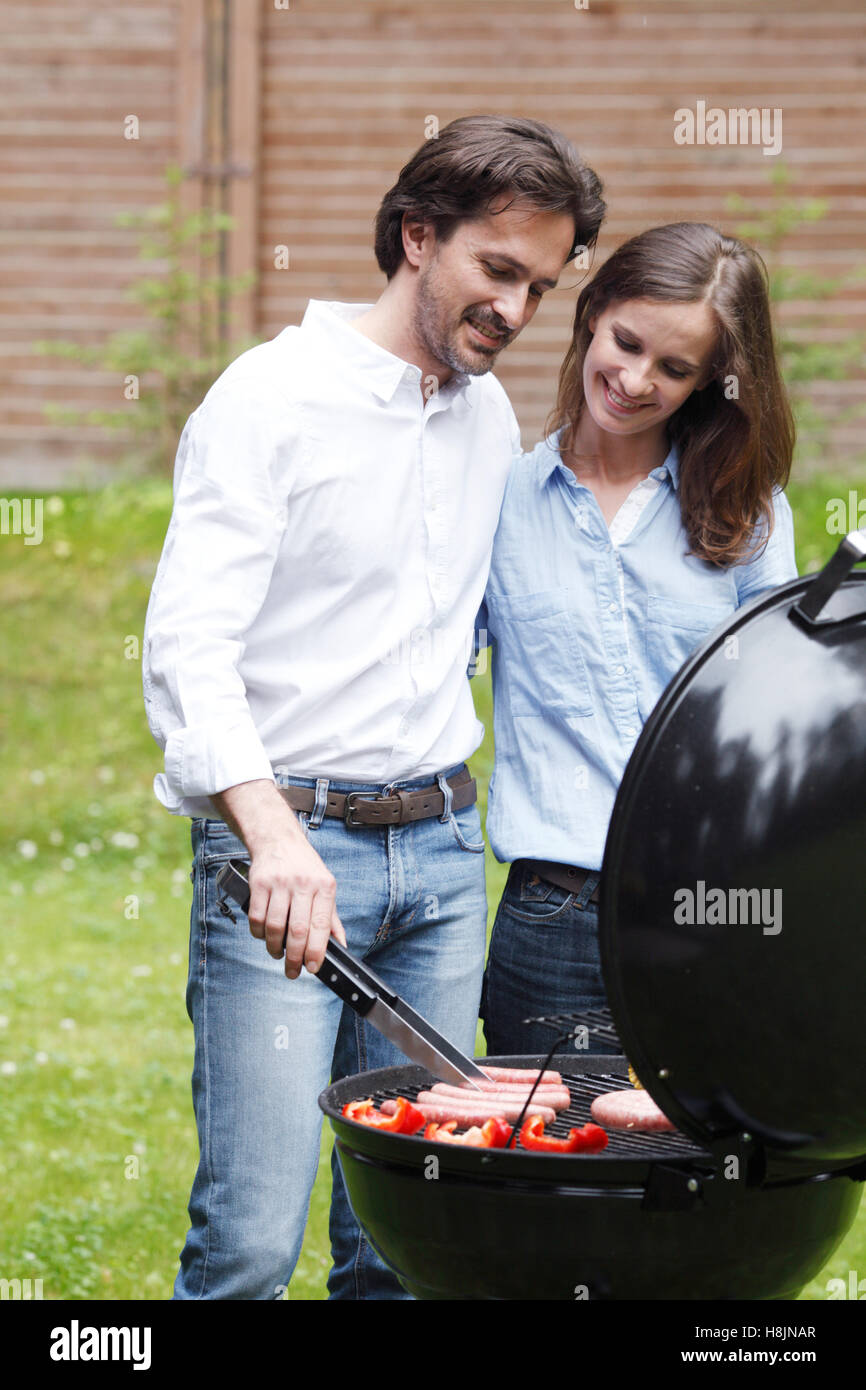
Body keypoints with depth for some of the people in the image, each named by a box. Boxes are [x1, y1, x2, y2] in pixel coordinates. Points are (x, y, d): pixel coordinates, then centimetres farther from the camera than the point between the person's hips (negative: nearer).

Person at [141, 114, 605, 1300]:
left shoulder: (491, 416, 14)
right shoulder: (273, 396, -6)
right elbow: (187, 644, -16)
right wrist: (271, 832, -31)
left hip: (442, 850, 6)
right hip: (282, 849, -6)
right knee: (252, 1239, -11)